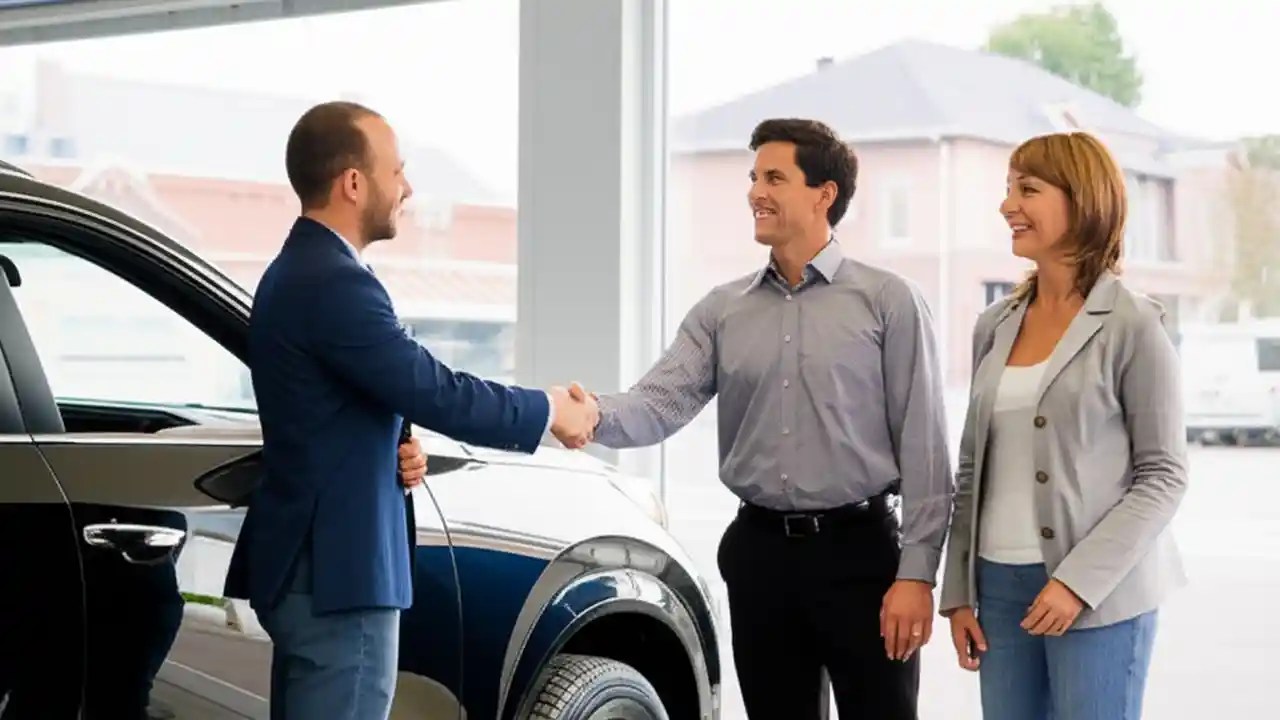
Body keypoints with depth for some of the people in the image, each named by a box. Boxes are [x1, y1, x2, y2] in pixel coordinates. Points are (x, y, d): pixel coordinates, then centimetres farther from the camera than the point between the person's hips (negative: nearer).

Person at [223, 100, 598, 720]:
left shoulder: (298, 270, 14)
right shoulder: (333, 281, -19)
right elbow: (433, 391, -20)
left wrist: (395, 445, 2)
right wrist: (548, 411, -6)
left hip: (309, 562, 11)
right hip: (333, 571, -11)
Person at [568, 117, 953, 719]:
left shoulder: (887, 301, -3)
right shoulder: (722, 310, 8)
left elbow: (922, 446, -6)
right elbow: (660, 403, -5)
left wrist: (917, 572, -13)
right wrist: (596, 415, -27)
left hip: (859, 550, -4)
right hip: (759, 554, 4)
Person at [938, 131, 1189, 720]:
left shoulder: (1132, 326, -6)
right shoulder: (995, 326, 8)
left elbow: (1163, 475, -8)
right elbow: (974, 470, 12)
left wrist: (1080, 579, -16)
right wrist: (959, 590, 8)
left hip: (1099, 591, -5)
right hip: (1000, 584, 5)